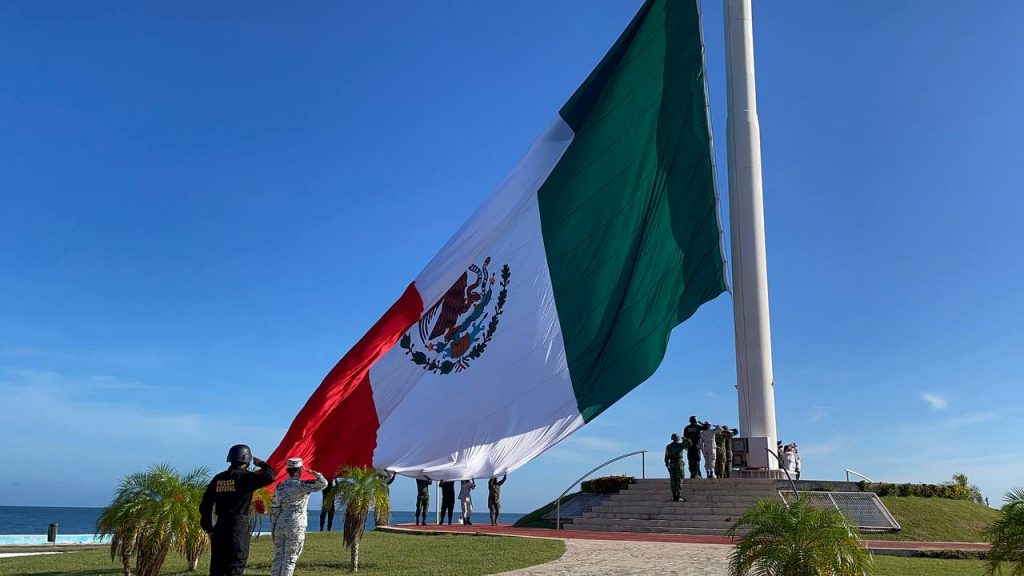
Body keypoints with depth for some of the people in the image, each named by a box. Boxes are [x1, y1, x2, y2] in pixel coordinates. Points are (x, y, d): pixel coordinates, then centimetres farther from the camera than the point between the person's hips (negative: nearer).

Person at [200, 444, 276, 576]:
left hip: (220, 526, 6)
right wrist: (261, 464, 2)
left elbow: (205, 505, 11)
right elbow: (270, 476, -18)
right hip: (238, 527, -6)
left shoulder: (218, 478, 9)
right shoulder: (245, 477, -9)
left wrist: (209, 528, 18)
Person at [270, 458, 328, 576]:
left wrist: (273, 529, 12)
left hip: (280, 526, 5)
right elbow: (323, 483, -21)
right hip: (296, 527, -5)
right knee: (290, 559, 0)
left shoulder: (280, 487, 4)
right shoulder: (301, 485, -12)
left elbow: (274, 510, 6)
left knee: (278, 557, 11)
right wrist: (315, 473, -1)